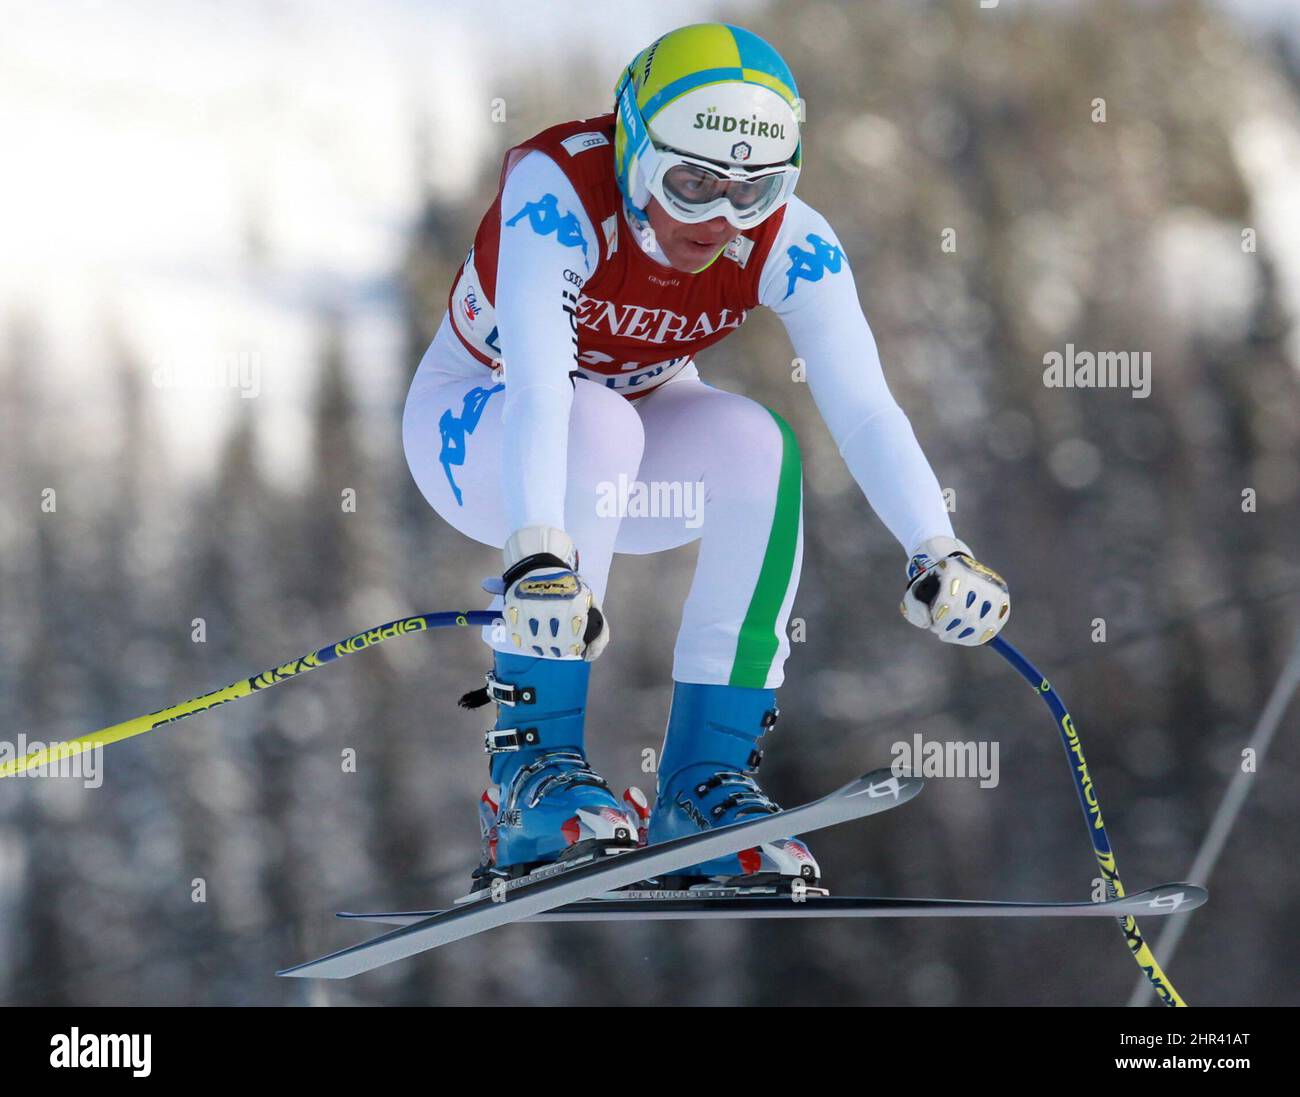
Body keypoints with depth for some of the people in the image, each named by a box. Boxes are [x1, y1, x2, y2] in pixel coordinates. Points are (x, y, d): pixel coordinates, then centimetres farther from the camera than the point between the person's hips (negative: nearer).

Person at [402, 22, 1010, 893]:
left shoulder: (786, 242, -21)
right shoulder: (560, 191, -33)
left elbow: (864, 407, -31)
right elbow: (537, 390, -45)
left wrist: (939, 553, -48)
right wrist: (539, 553, -61)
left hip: (637, 453, 3)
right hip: (477, 427, -3)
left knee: (756, 448, -29)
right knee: (597, 422, -37)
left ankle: (702, 783, -21)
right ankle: (533, 771, -32)